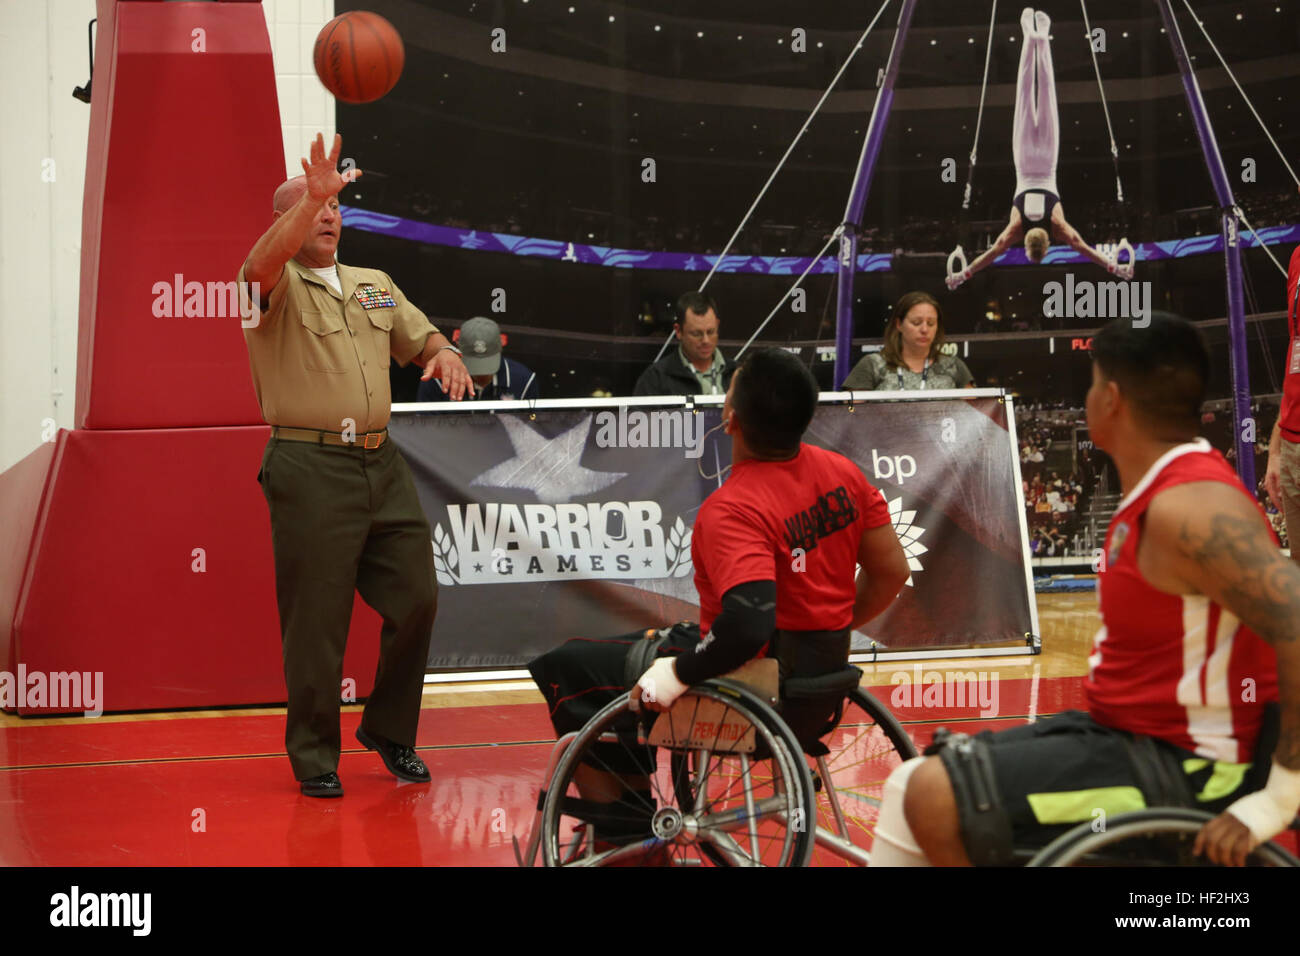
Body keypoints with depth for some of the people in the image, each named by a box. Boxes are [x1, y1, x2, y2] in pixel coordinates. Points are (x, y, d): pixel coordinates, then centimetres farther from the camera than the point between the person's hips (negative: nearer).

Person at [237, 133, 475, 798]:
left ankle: (389, 730, 24)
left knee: (415, 598, 5)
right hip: (311, 471, -6)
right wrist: (312, 196, -37)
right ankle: (314, 755, 10)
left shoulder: (374, 285, 20)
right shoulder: (277, 286, -2)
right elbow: (263, 262, -25)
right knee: (316, 618, -3)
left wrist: (444, 356, 0)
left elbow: (422, 338, 24)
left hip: (382, 464, 6)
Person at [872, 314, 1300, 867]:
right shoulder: (1154, 489, 9)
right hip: (1121, 732, 10)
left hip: (1182, 769, -10)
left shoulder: (1190, 510, -23)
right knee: (908, 789, 8)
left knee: (936, 800, -19)